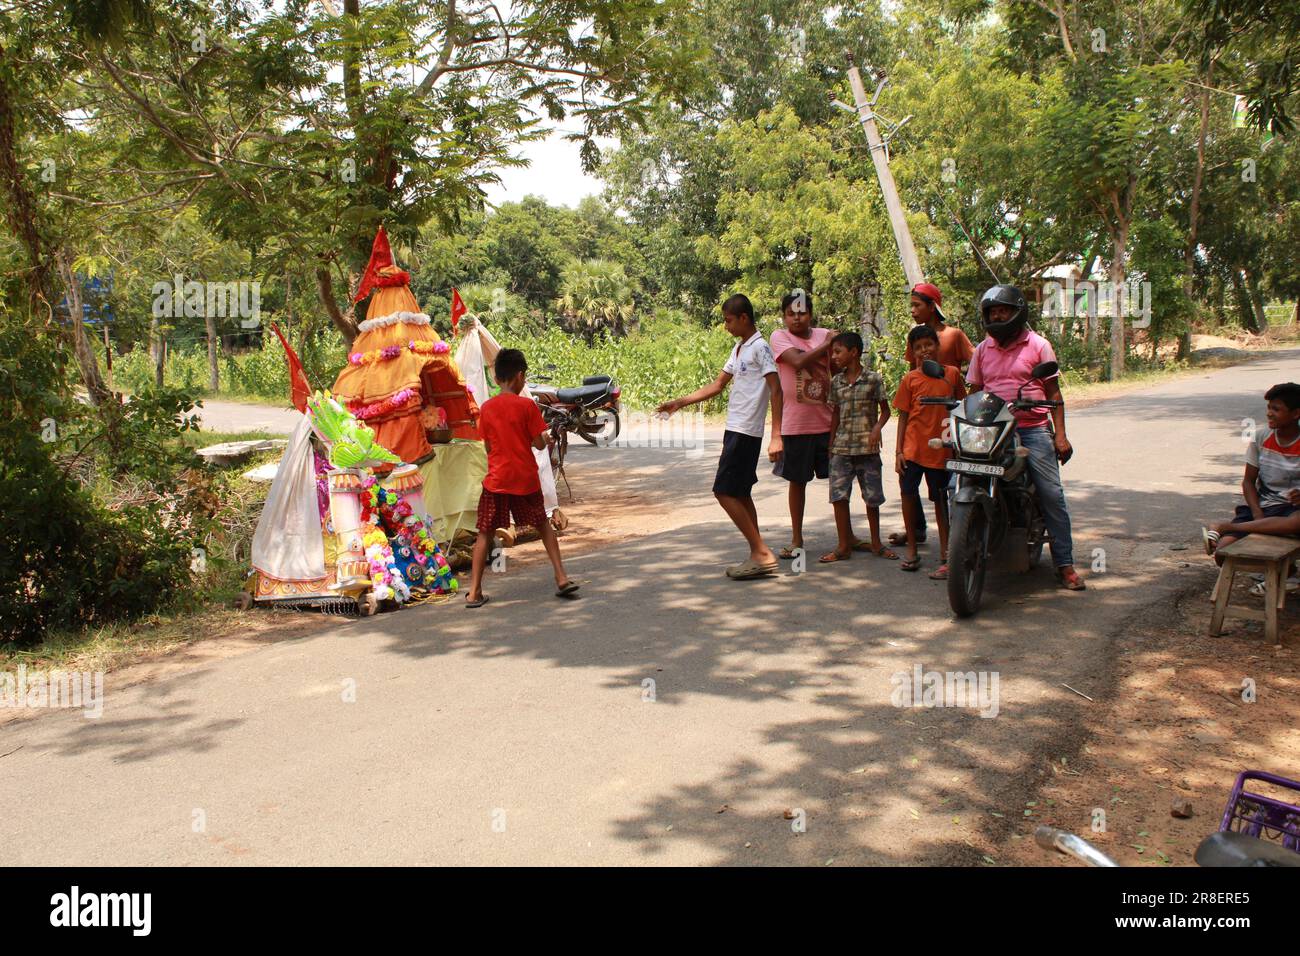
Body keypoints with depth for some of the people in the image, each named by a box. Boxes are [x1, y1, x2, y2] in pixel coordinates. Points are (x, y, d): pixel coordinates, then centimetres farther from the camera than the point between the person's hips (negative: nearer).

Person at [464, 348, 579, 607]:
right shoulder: (527, 406, -7)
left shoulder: (486, 408, 1)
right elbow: (540, 443, -6)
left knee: (485, 533, 6)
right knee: (543, 525, 18)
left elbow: (488, 446, 7)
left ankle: (474, 592, 1)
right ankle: (562, 578, 15)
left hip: (496, 479, 1)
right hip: (526, 479, -1)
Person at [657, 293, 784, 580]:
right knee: (740, 494, 10)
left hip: (745, 432, -9)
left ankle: (762, 553, -7)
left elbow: (776, 391, -16)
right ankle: (758, 556, 14)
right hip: (735, 429, 9)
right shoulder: (739, 348, 17)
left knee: (725, 492, -10)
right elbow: (716, 386, 21)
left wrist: (776, 437, -22)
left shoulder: (760, 347, -11)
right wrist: (679, 403, 16)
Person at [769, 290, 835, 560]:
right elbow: (798, 361, -20)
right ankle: (797, 539, 19)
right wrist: (826, 345, -14)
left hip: (827, 421, 2)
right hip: (795, 423, -2)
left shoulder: (825, 335, 6)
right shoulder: (779, 337, -2)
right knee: (797, 480, 8)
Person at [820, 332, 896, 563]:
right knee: (838, 496, -3)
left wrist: (877, 428, -15)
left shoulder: (873, 378, -3)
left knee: (872, 497, 6)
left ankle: (875, 543, 21)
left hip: (867, 447, -3)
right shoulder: (836, 382, 8)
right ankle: (844, 546, 6)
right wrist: (830, 442, 13)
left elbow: (885, 409, 2)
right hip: (842, 447, 3)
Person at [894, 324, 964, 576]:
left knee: (940, 499, 7)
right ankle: (911, 550, 15)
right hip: (913, 448, 0)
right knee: (908, 494, -1)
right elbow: (903, 416, 3)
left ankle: (945, 555, 12)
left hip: (941, 449, 0)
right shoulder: (910, 379, 1)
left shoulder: (952, 374, 3)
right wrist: (898, 451, -3)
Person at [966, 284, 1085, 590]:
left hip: (1033, 430, -2)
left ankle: (1065, 565, 5)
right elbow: (974, 391, 17)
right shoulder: (982, 349, 14)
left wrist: (1060, 435, -4)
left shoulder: (1038, 345, 5)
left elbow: (1053, 392, 4)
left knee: (1052, 496, -6)